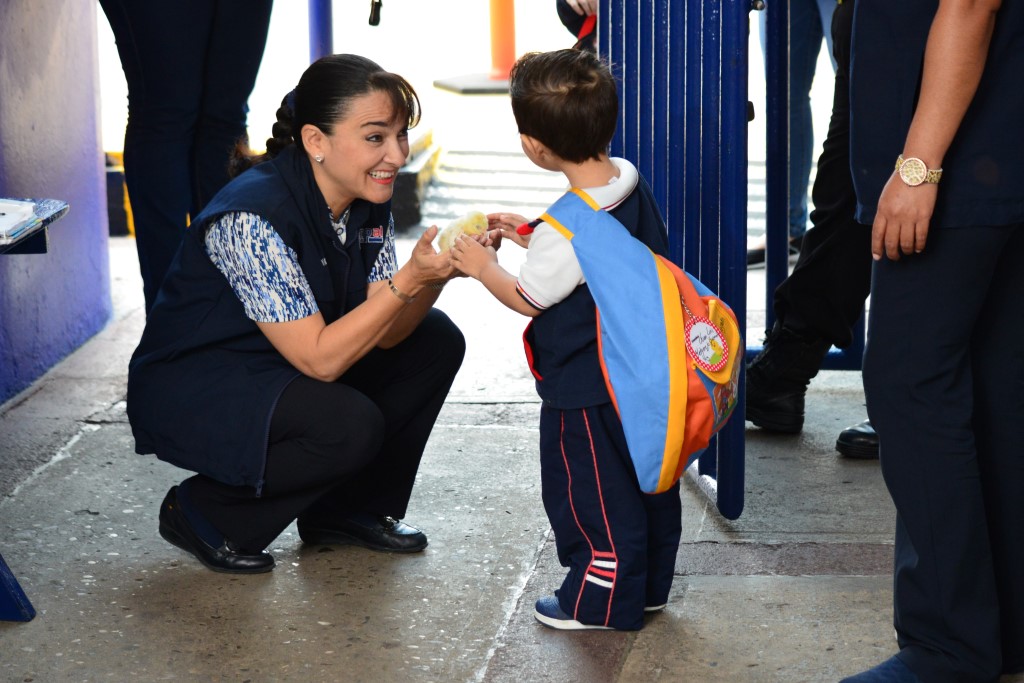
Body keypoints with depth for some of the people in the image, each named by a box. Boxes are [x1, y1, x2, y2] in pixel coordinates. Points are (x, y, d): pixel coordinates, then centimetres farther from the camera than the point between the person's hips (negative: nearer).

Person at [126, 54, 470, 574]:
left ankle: (347, 509, 10)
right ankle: (201, 513, -7)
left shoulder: (369, 200, -5)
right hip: (188, 390, -8)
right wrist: (409, 278, -36)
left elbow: (385, 334, -6)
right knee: (349, 425, -31)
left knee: (435, 341, -1)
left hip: (284, 371, 8)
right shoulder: (253, 217, -29)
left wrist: (436, 276, -24)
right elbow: (319, 359, -30)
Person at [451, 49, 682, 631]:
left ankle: (602, 601, 19)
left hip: (586, 390, -9)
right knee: (648, 482, 20)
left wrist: (485, 267, 1)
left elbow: (528, 298, -14)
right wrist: (534, 237, 13)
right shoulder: (632, 183, -3)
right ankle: (650, 584, 35)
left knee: (590, 495, 7)